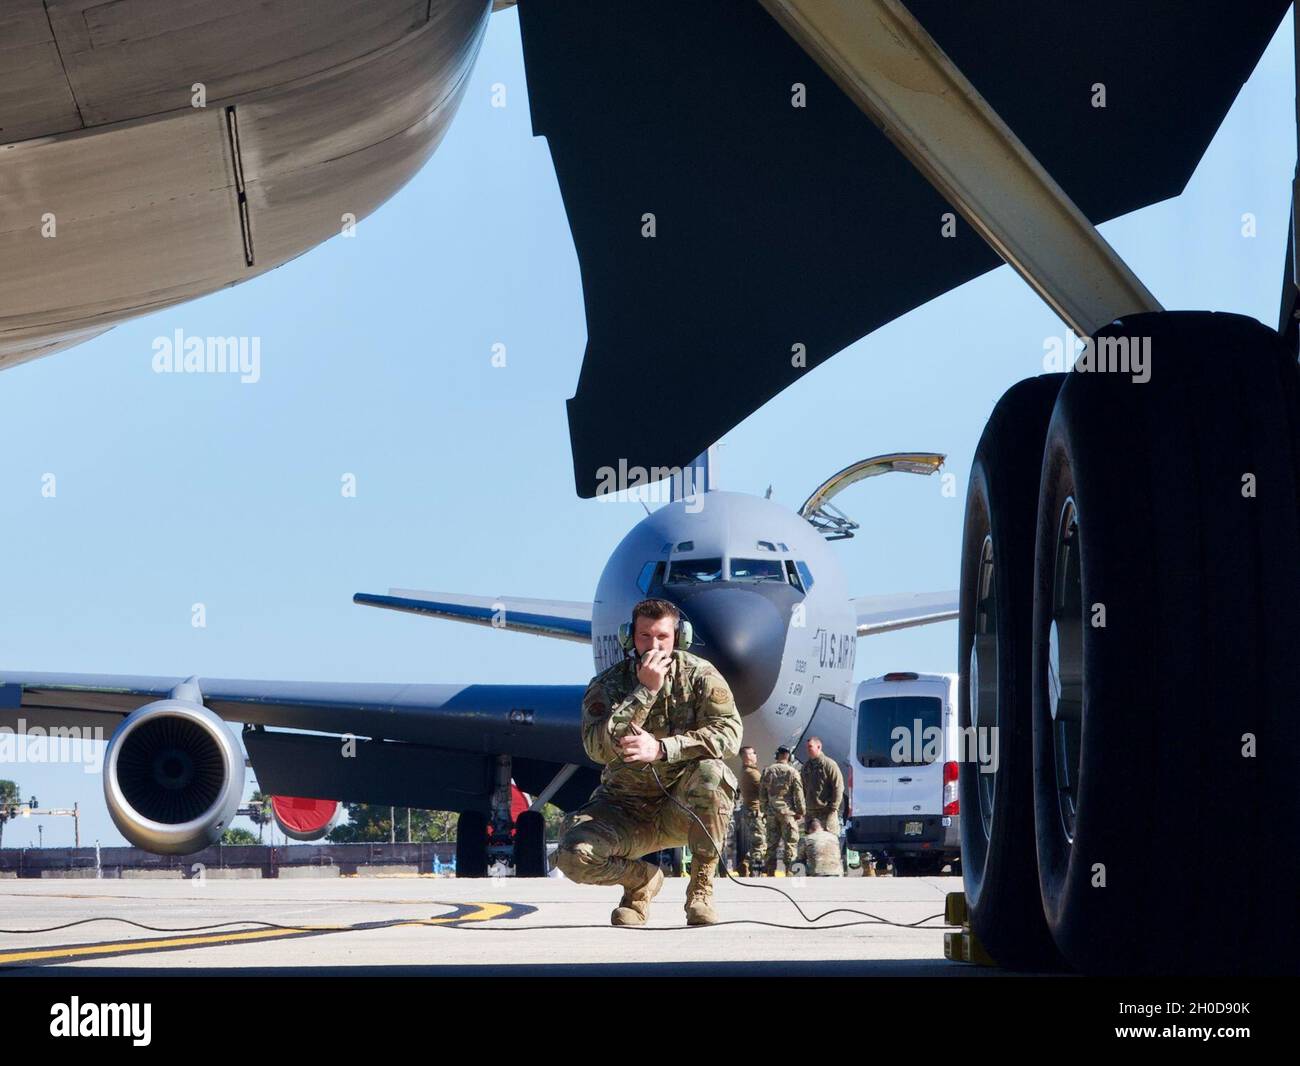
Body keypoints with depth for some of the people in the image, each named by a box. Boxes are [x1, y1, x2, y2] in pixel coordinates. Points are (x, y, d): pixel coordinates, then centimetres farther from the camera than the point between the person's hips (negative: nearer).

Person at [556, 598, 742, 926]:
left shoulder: (699, 675, -7)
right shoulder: (607, 685, -5)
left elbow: (728, 732, -22)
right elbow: (598, 747, -23)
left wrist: (662, 748, -33)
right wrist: (645, 691, -28)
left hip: (685, 809, -1)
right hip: (626, 810, 1)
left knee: (710, 771, -35)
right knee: (573, 856, -26)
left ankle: (701, 889, -18)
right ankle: (642, 880, 9)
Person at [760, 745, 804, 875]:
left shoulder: (767, 771, 5)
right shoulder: (792, 772, -6)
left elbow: (762, 793, 9)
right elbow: (798, 793, -6)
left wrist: (765, 809, 18)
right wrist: (800, 811, 2)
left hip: (771, 812, 4)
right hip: (787, 810, -4)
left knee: (772, 842, 8)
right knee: (790, 841, 0)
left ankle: (770, 872, 8)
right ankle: (789, 869, -5)